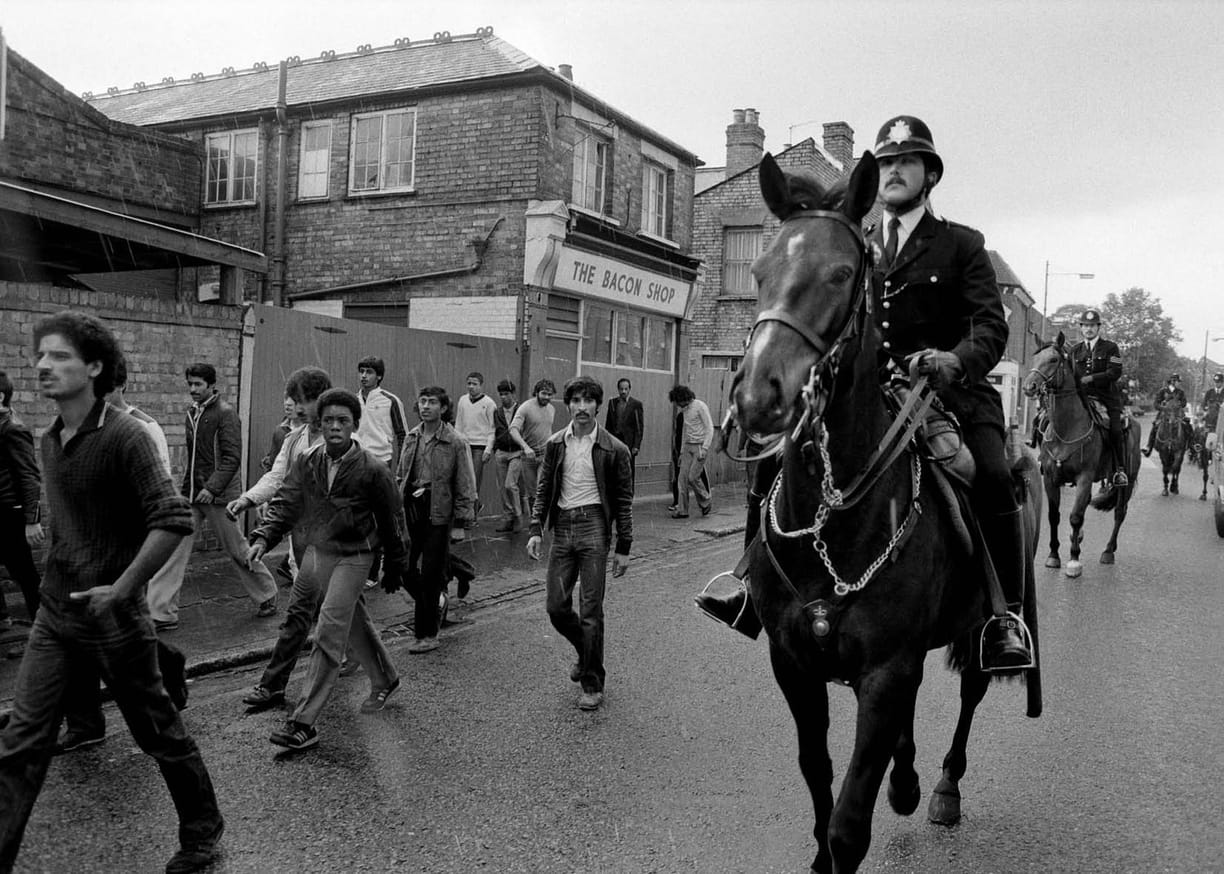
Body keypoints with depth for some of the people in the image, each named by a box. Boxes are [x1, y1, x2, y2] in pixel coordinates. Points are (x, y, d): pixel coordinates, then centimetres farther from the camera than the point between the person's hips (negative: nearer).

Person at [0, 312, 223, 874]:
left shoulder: (124, 436, -18)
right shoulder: (49, 442, 6)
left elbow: (174, 520, -25)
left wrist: (120, 590, -21)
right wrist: (58, 580, 15)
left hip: (112, 618, -6)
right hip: (55, 616, 6)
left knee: (158, 733, 9)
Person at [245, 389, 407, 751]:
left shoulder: (372, 469, -14)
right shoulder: (307, 461, -2)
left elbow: (391, 521, -5)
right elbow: (286, 503, -2)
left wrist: (394, 569, 2)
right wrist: (262, 538, -19)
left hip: (352, 557, -5)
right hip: (315, 551, 5)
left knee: (328, 633, -11)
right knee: (356, 622, 20)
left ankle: (305, 722, -7)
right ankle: (384, 681, 43)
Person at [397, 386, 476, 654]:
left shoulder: (455, 443, -7)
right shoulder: (411, 438, 9)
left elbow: (465, 484, -6)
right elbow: (401, 475, 17)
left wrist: (463, 516, -10)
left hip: (438, 513, -5)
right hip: (410, 509, 5)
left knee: (430, 573, -2)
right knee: (407, 569, 6)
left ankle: (427, 634, 10)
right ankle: (435, 603, 35)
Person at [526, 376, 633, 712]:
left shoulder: (614, 449, -3)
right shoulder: (555, 444, 7)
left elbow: (623, 501, 0)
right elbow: (544, 490, 12)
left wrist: (623, 548, -1)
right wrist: (536, 530, 1)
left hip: (593, 526, -4)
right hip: (562, 526, 4)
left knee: (591, 610, -3)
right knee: (556, 606, 5)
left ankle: (592, 684, 10)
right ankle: (586, 652, 34)